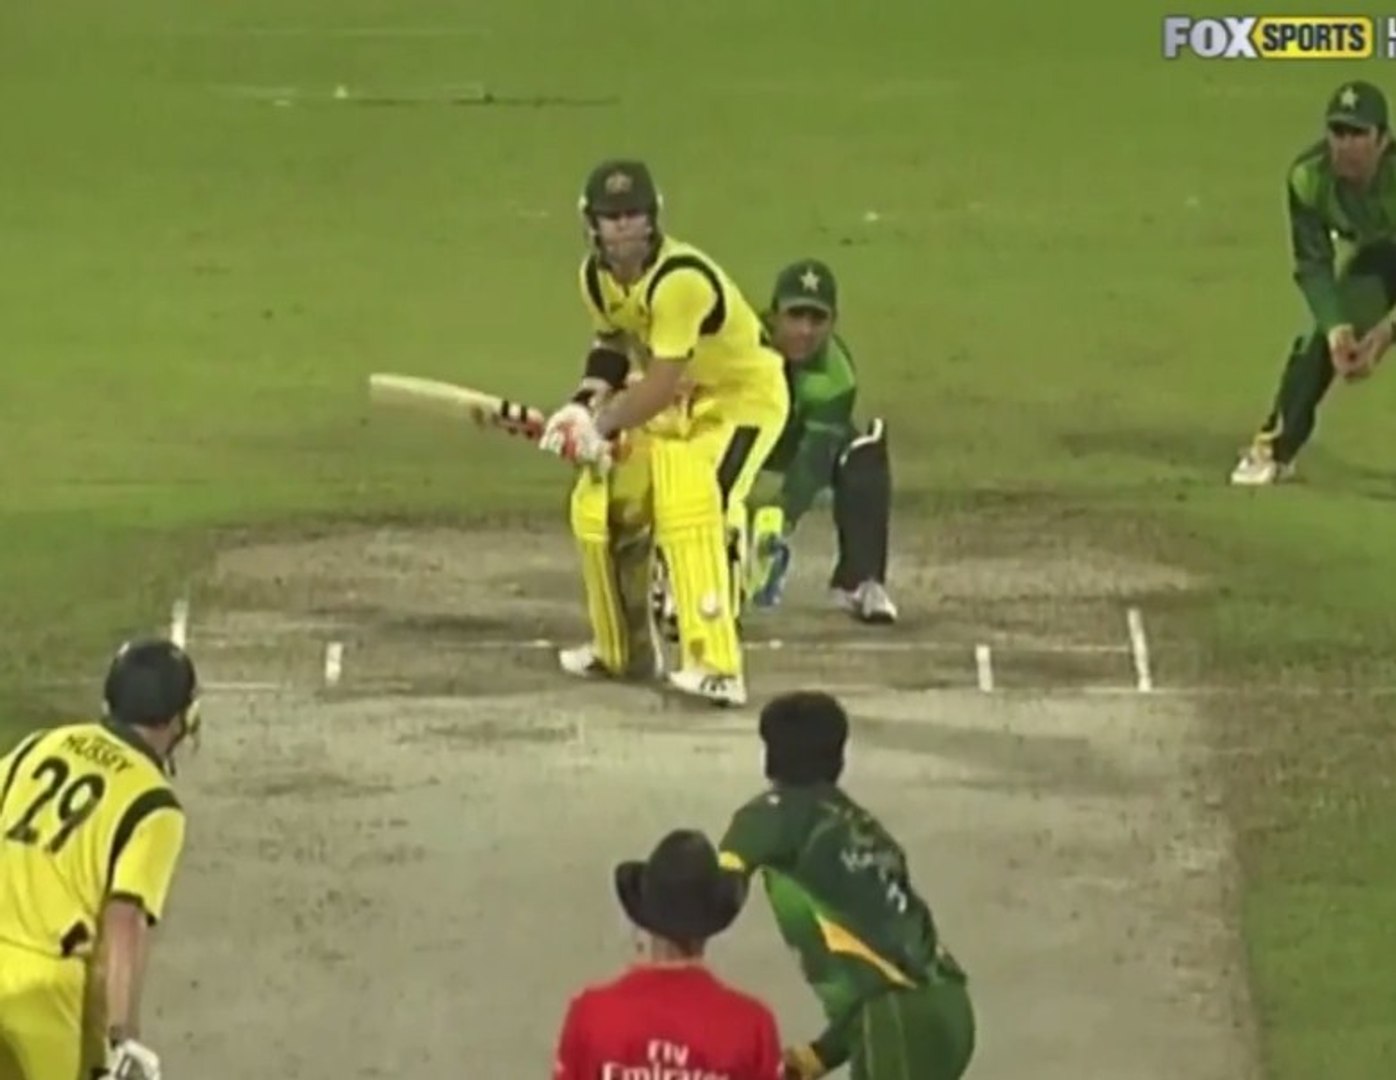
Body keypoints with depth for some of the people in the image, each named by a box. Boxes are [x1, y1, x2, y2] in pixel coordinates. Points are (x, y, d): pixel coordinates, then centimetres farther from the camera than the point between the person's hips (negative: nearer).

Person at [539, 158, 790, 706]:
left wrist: (601, 426, -26)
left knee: (692, 508, -30)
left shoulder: (681, 279, -33)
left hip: (742, 397, -9)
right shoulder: (596, 275, -6)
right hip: (674, 400, 9)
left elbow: (661, 386, -33)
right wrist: (585, 403, -5)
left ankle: (718, 667, -33)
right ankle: (614, 646, 29)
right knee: (598, 505, 8)